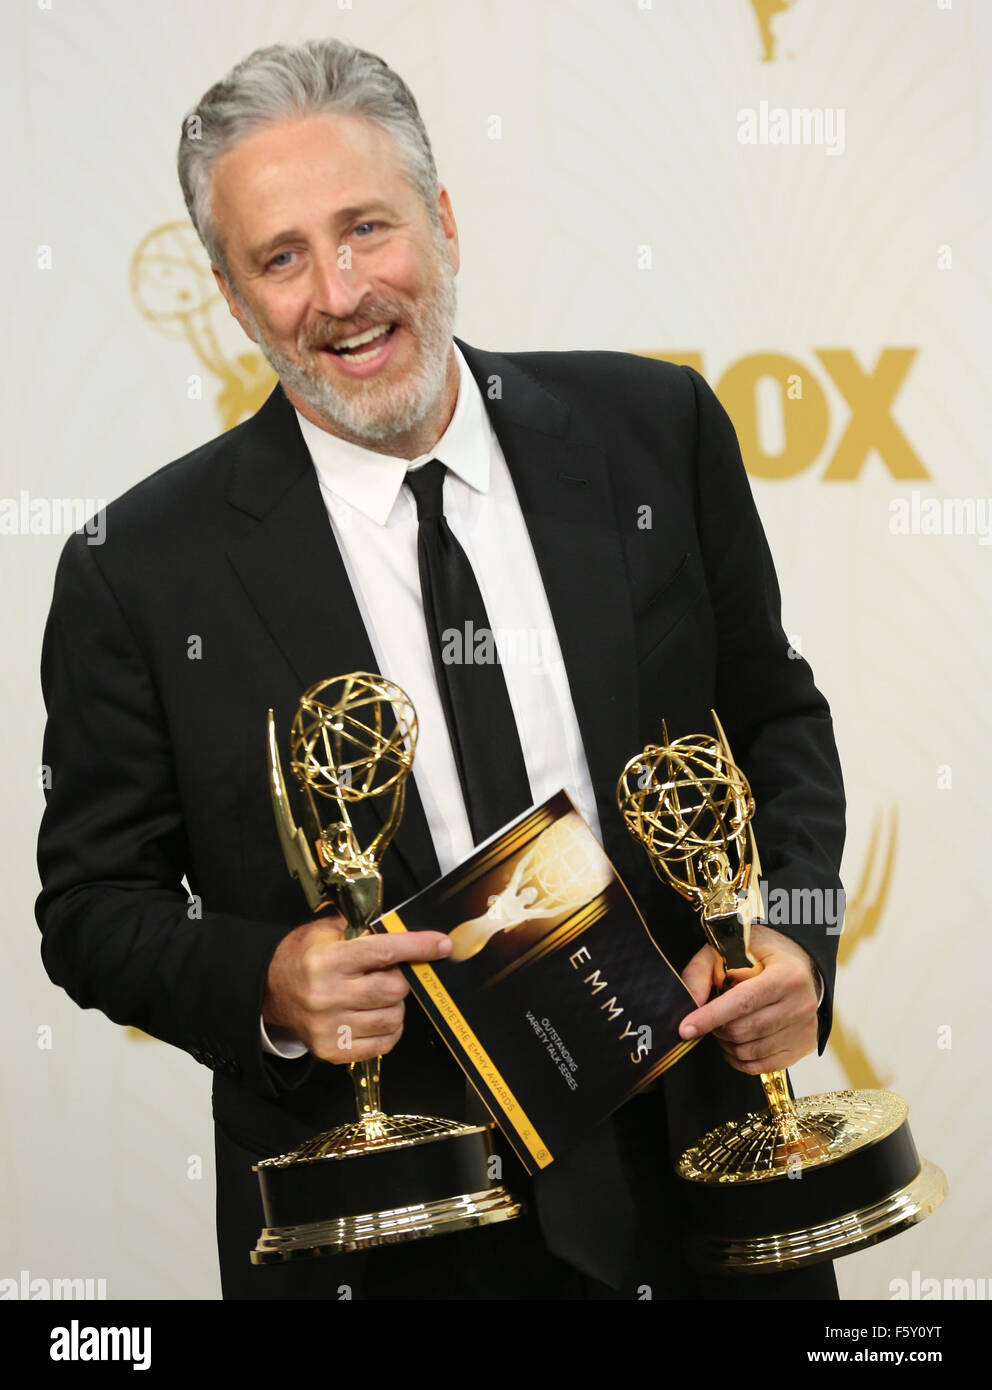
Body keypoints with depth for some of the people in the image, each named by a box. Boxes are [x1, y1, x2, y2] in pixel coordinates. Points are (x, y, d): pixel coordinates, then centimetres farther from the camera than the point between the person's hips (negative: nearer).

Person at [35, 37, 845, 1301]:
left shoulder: (656, 430, -3)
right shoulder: (141, 573, -9)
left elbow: (774, 722, 8)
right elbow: (92, 904, -2)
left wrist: (792, 935, -9)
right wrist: (267, 987, -21)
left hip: (690, 1177, 3)